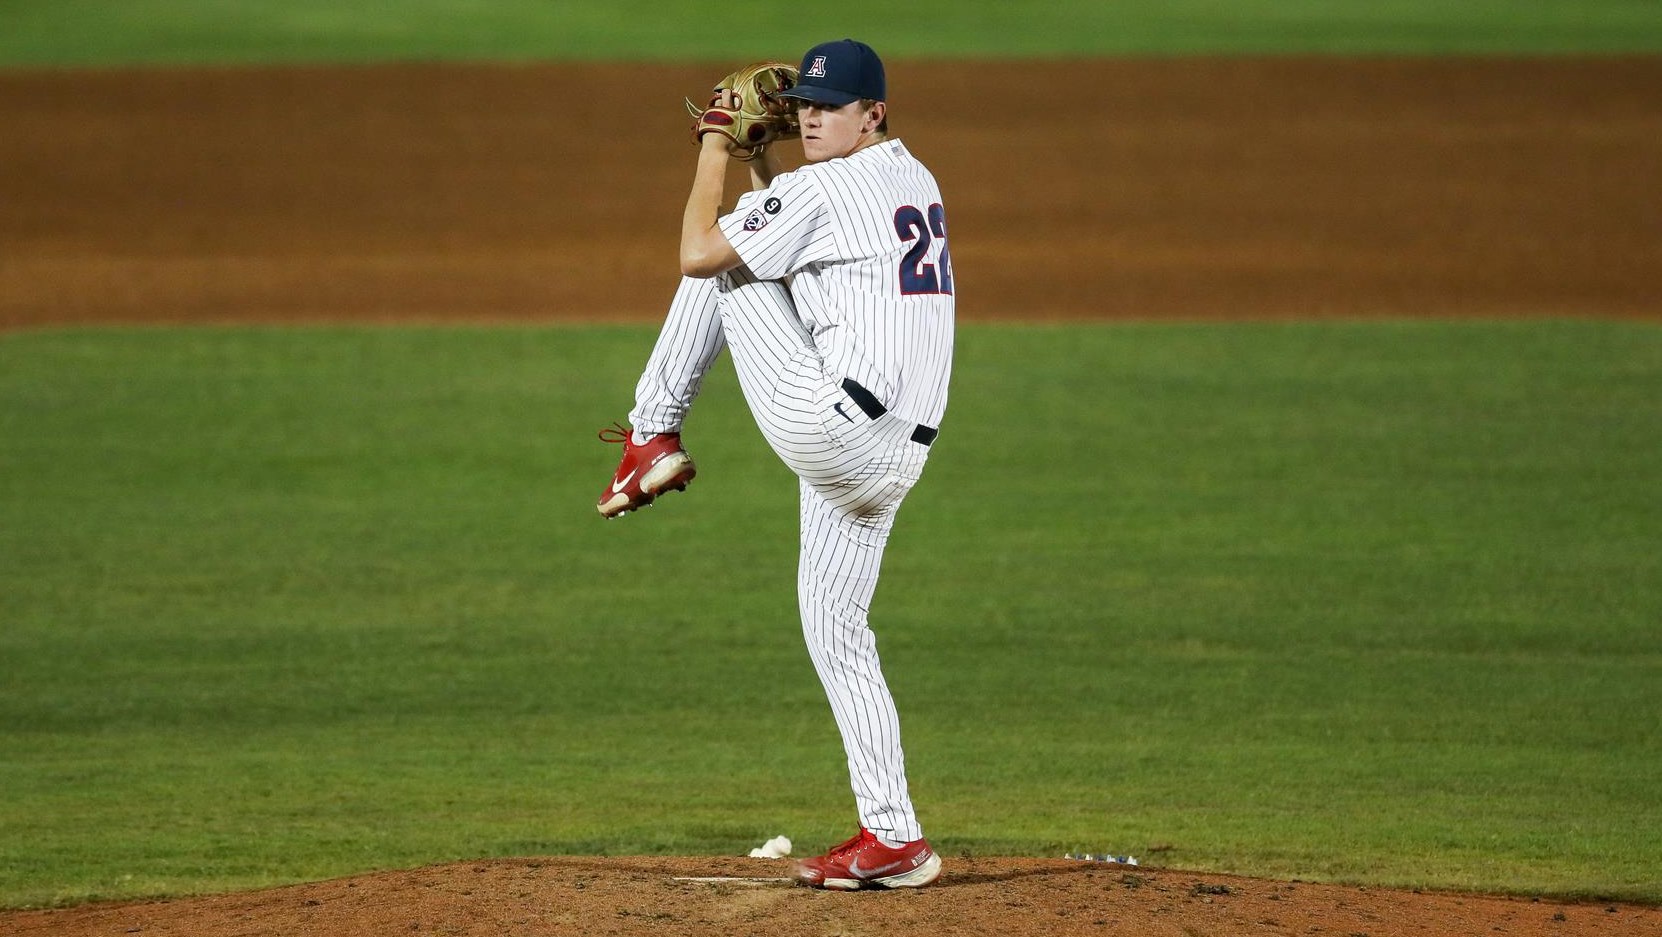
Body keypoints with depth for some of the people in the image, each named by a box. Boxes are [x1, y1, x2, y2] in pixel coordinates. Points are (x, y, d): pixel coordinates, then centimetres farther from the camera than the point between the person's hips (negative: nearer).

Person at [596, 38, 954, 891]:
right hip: (891, 459, 9)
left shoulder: (821, 189, -9)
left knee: (718, 262, 7)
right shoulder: (913, 180, 18)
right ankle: (892, 840, 10)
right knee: (835, 631, 14)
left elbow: (696, 251, -3)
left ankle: (652, 438, 16)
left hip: (829, 424, -9)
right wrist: (758, 154, 26)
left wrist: (715, 151, 8)